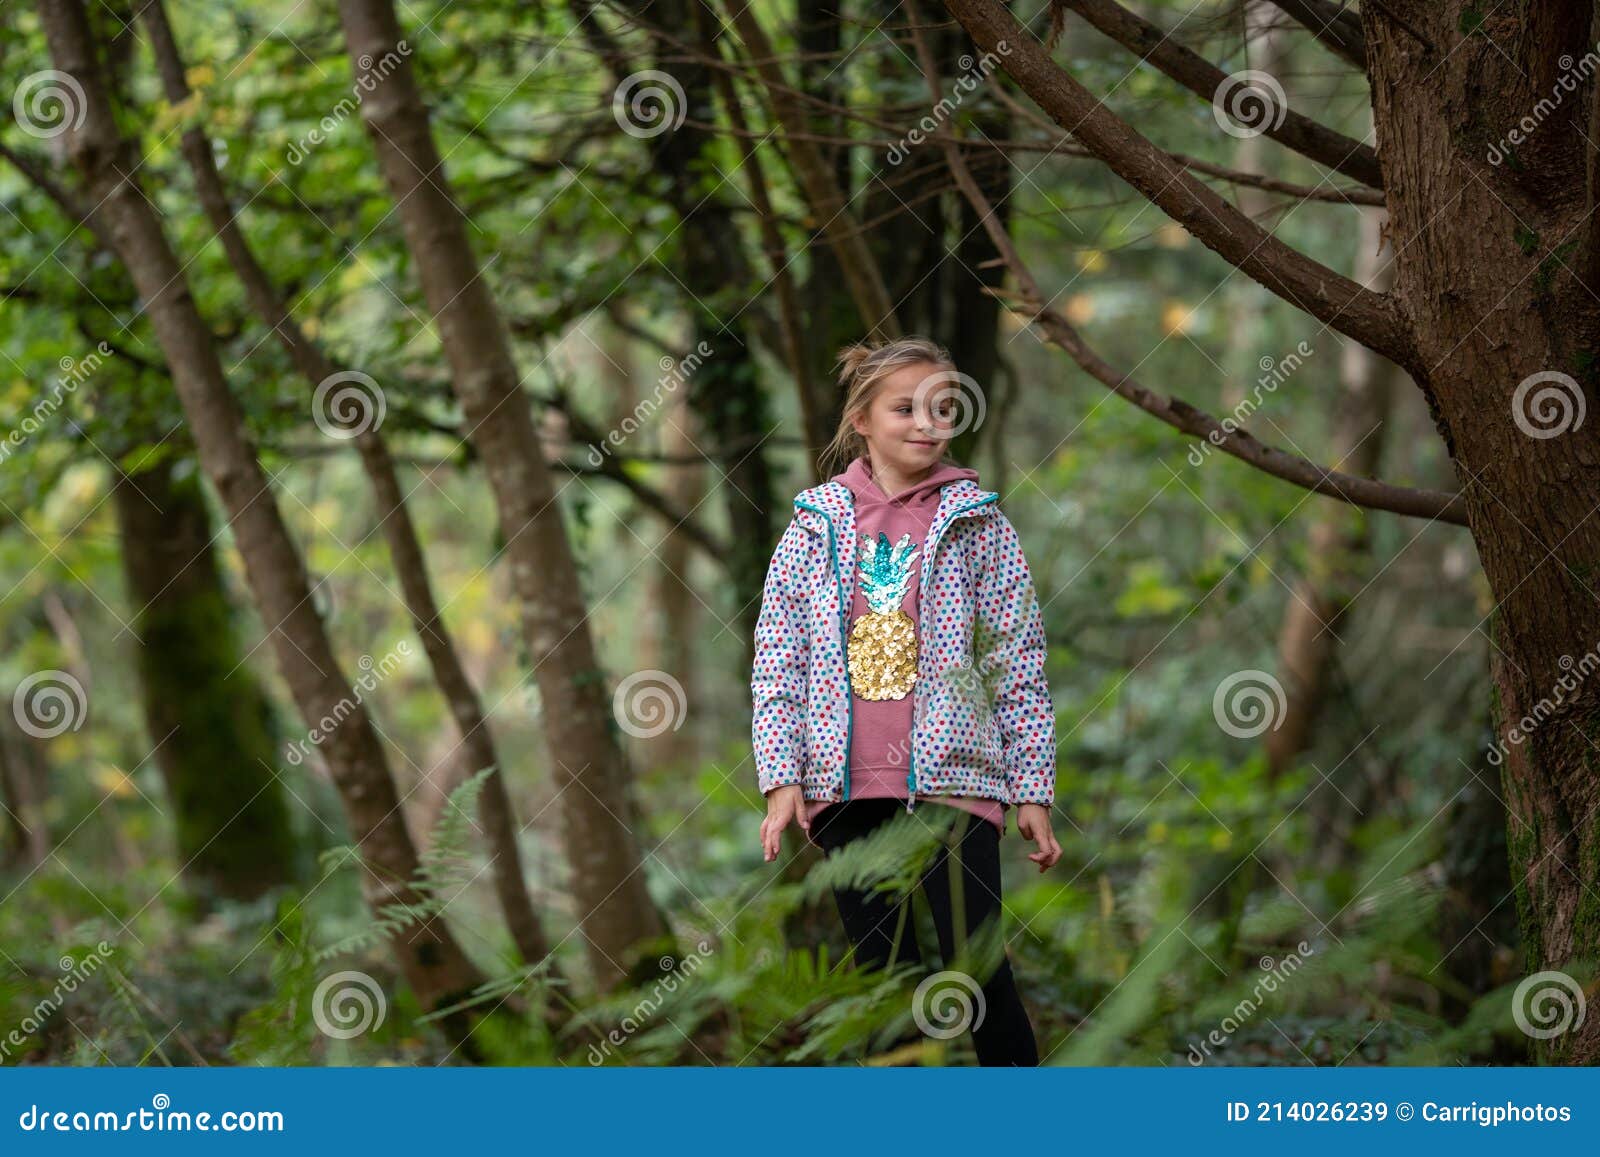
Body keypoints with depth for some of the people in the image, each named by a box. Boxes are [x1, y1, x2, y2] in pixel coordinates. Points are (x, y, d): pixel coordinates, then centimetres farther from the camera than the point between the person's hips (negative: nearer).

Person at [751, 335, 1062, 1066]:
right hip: (844, 787, 2)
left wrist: (1033, 790, 0)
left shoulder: (978, 524, 5)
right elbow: (776, 662, 7)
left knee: (979, 970, -7)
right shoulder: (815, 524, 8)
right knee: (883, 980, 6)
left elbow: (1019, 666, 5)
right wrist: (781, 778, -2)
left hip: (953, 778, -2)